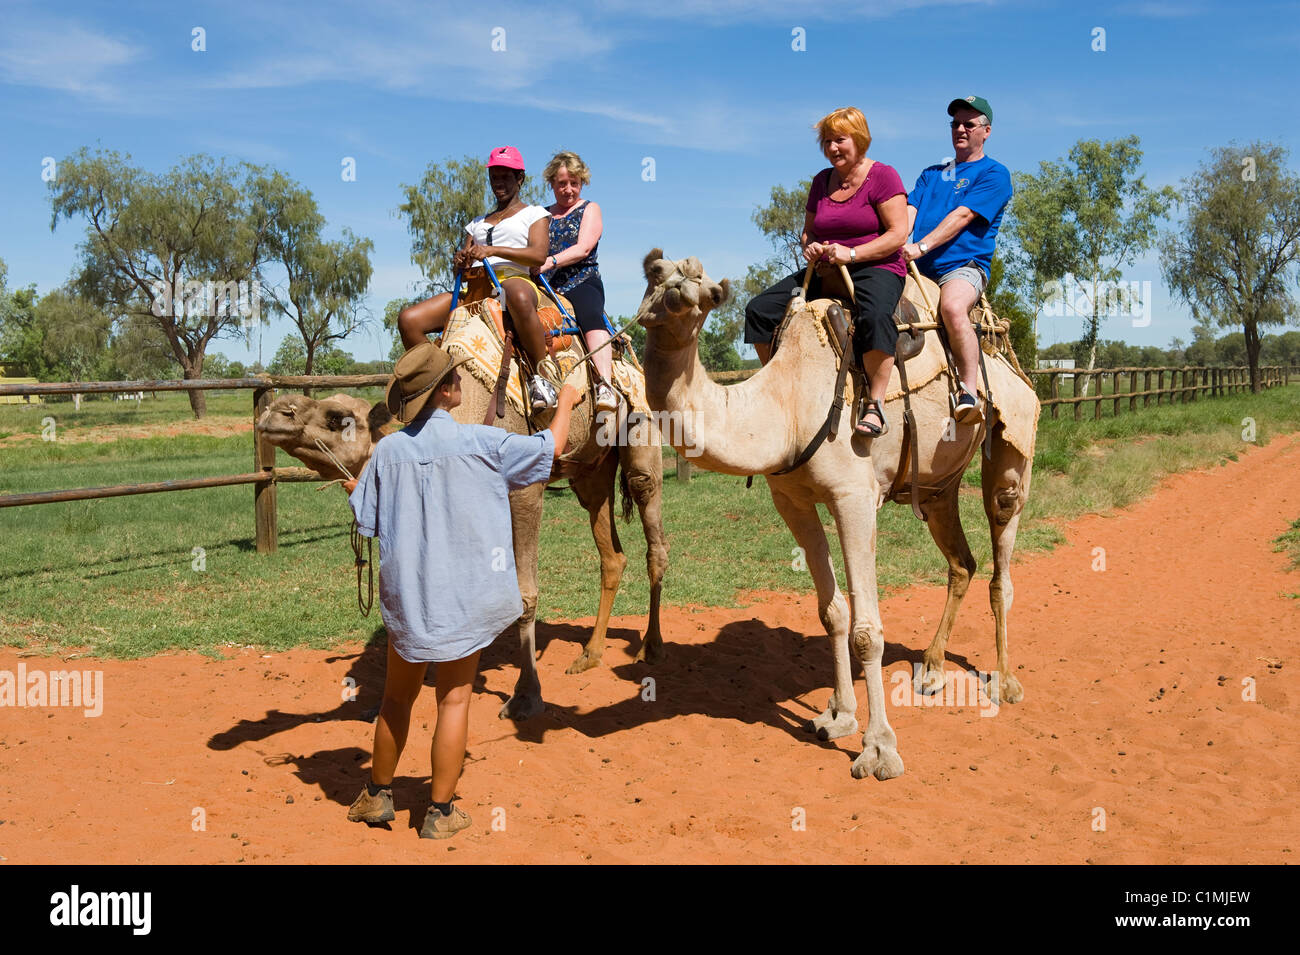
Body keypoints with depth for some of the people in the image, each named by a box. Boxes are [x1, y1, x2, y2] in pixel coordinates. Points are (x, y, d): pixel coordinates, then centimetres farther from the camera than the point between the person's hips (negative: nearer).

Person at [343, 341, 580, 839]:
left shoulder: (388, 450, -4)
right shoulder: (478, 442, -11)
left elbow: (367, 522, 2)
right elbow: (550, 447, 1)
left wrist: (354, 489, 24)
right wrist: (565, 402, 20)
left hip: (404, 593, 3)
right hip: (460, 596, -3)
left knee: (397, 695, 18)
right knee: (454, 699, 7)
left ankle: (379, 795, 30)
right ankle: (441, 811, 14)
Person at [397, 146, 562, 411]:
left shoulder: (534, 214, 17)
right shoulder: (478, 223, 32)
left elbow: (539, 255, -3)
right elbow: (461, 263, 24)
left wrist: (492, 250, -14)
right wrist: (460, 262, -2)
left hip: (516, 281, -5)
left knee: (518, 298, -47)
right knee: (408, 319, -16)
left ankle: (544, 374, -36)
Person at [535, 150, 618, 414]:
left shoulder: (589, 209, 13)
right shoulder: (543, 214, 24)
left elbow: (583, 248, -4)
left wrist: (550, 262, -18)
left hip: (581, 282, -4)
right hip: (546, 286, 4)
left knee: (591, 315, -36)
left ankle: (605, 387, -49)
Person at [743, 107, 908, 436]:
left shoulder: (883, 176, -3)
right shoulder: (822, 181, 15)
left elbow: (898, 234, -10)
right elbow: (807, 230, 24)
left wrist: (852, 253, -20)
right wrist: (809, 246, -1)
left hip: (876, 269, -7)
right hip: (825, 272, 7)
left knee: (874, 315, -42)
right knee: (760, 309, -7)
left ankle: (876, 406, -32)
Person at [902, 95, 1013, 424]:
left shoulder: (993, 173, 6)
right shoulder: (931, 174, 26)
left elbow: (962, 216, -8)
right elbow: (908, 213, 11)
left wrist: (921, 247, -20)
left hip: (964, 265, -6)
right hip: (917, 270, 6)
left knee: (952, 306, -38)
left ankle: (970, 394, -34)